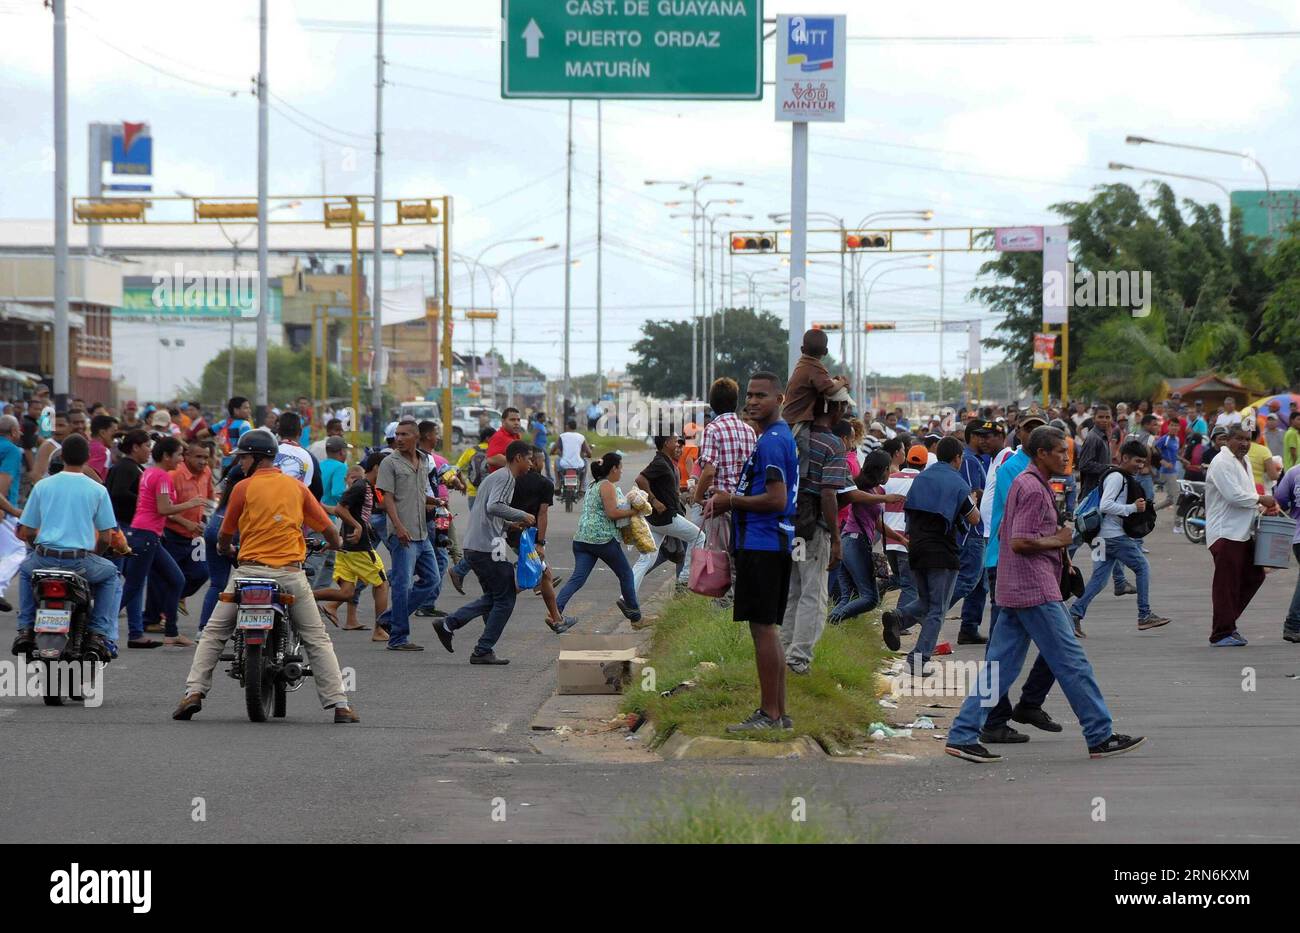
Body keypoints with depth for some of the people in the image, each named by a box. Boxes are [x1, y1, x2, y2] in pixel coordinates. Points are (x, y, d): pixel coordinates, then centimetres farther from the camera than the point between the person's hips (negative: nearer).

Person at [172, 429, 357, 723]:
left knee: (213, 634, 10)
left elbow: (226, 534, 8)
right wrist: (336, 544, 33)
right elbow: (327, 528, 11)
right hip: (290, 573, 2)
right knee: (317, 640, 7)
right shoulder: (297, 487, 7)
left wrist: (223, 547, 31)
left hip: (250, 570, -2)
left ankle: (194, 692, -3)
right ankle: (339, 704, -2)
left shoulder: (244, 488, 0)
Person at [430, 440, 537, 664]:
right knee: (505, 599, -2)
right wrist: (522, 516, -14)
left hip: (473, 547, 10)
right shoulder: (506, 477, -9)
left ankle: (447, 624, 11)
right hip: (487, 547, -10)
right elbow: (494, 506, -25)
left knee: (493, 597, 18)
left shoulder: (495, 476, 23)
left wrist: (512, 525, 18)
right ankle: (483, 651, 0)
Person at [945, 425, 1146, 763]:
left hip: (1013, 591, 10)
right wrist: (1059, 540, -10)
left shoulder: (1025, 482, 18)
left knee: (1000, 665, 7)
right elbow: (1019, 542, -22)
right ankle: (1101, 737, 1)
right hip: (1035, 588, -10)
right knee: (1072, 661, -4)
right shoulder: (1033, 488, -14)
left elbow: (1010, 535, 26)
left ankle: (963, 735, 2)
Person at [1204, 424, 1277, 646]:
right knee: (1226, 584, -6)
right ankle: (1221, 634, -2)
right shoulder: (1222, 463, -13)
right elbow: (1233, 495, -22)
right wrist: (1261, 500, -11)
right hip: (1225, 533, -10)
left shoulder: (1244, 462, 18)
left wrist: (1263, 509, 10)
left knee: (1254, 576, 13)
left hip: (1242, 532, 10)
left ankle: (1227, 622, 21)